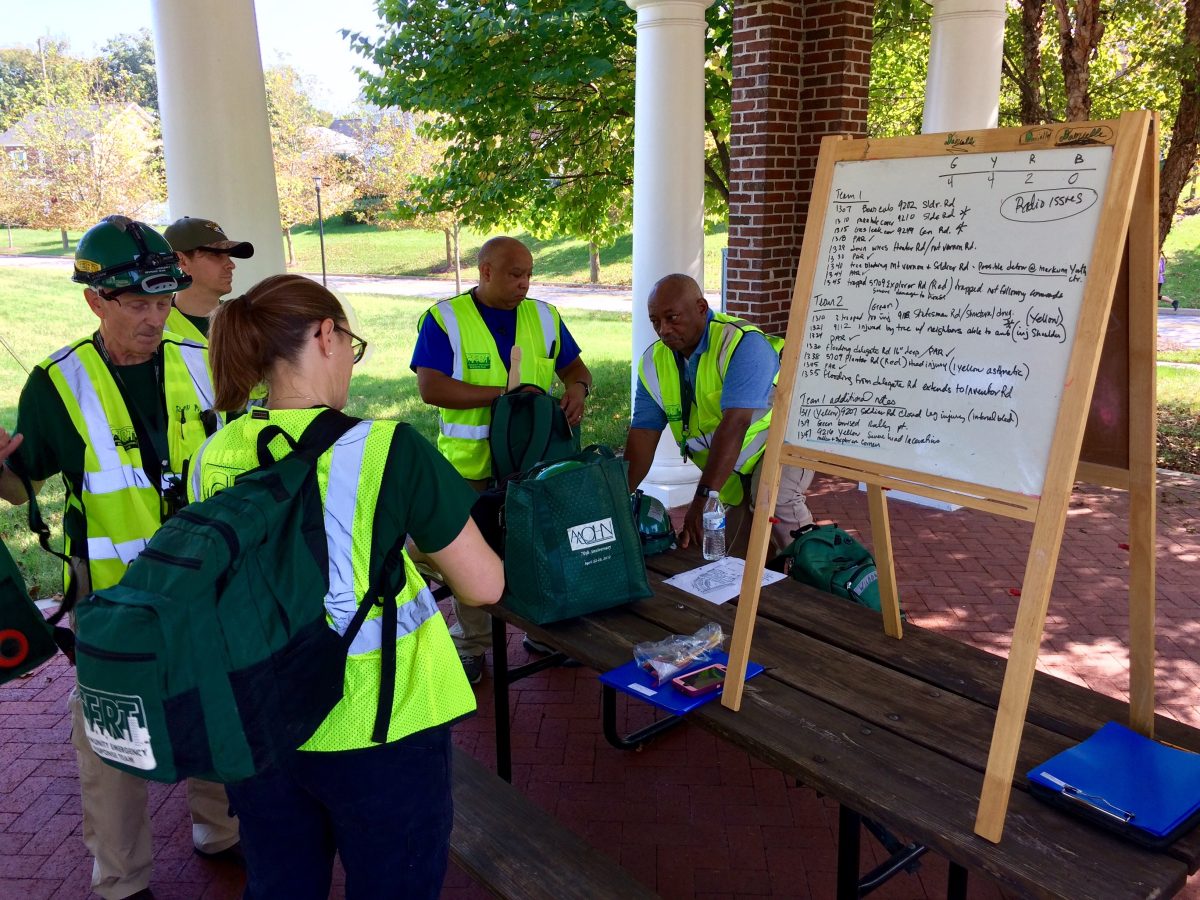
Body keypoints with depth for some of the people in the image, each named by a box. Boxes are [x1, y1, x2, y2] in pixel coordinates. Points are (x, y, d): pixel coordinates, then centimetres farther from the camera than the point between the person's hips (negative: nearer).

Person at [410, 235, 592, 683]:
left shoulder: (544, 317, 7)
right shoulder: (444, 319, -7)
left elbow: (574, 366, 14)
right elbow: (430, 387, -15)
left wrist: (578, 386, -11)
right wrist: (504, 394, -20)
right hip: (470, 463, -3)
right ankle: (470, 645, 25)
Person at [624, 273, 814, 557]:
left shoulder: (743, 344, -27)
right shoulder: (654, 362, -7)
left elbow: (735, 423, -38)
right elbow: (643, 435, -10)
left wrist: (704, 497, -45)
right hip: (734, 470, 6)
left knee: (773, 497, -34)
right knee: (734, 558, 1)